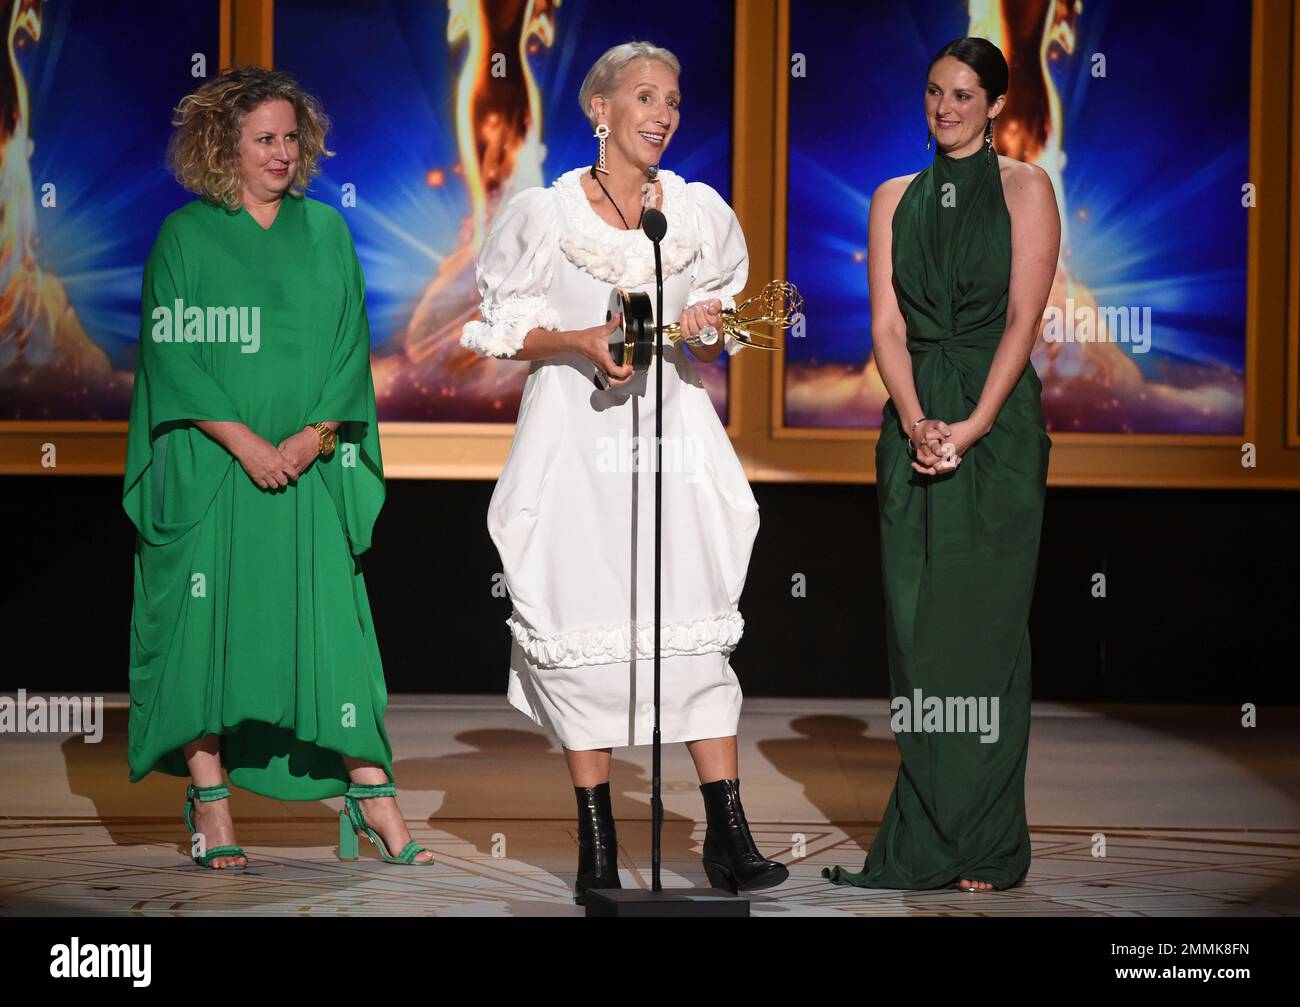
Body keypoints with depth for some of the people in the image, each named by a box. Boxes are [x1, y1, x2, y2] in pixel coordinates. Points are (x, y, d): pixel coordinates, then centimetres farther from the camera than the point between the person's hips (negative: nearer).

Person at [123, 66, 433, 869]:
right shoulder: (185, 236, 2)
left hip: (309, 466, 2)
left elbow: (349, 343, 7)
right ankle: (210, 805, 1)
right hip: (210, 466, -2)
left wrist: (314, 434, -8)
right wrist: (243, 441, -14)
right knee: (209, 622, -3)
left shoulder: (325, 232, 11)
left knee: (332, 621, -3)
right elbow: (173, 352, -5)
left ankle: (370, 794, -3)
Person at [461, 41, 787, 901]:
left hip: (672, 428, 2)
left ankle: (729, 837, -5)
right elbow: (505, 332, 3)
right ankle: (597, 845, 7)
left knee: (698, 623, -7)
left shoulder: (701, 212, 7)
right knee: (582, 631, -2)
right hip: (576, 435, -2)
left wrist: (709, 330, -3)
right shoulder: (545, 214, -1)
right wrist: (582, 341, -13)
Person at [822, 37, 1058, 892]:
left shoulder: (1024, 189, 2)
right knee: (915, 625, 1)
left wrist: (972, 427, -16)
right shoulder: (896, 199, 12)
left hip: (998, 422, -4)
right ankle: (925, 845, 6)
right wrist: (916, 422, -11)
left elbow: (1023, 317, -6)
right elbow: (887, 322, 5)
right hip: (916, 424, 4)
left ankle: (986, 845, -1)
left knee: (983, 624, -5)